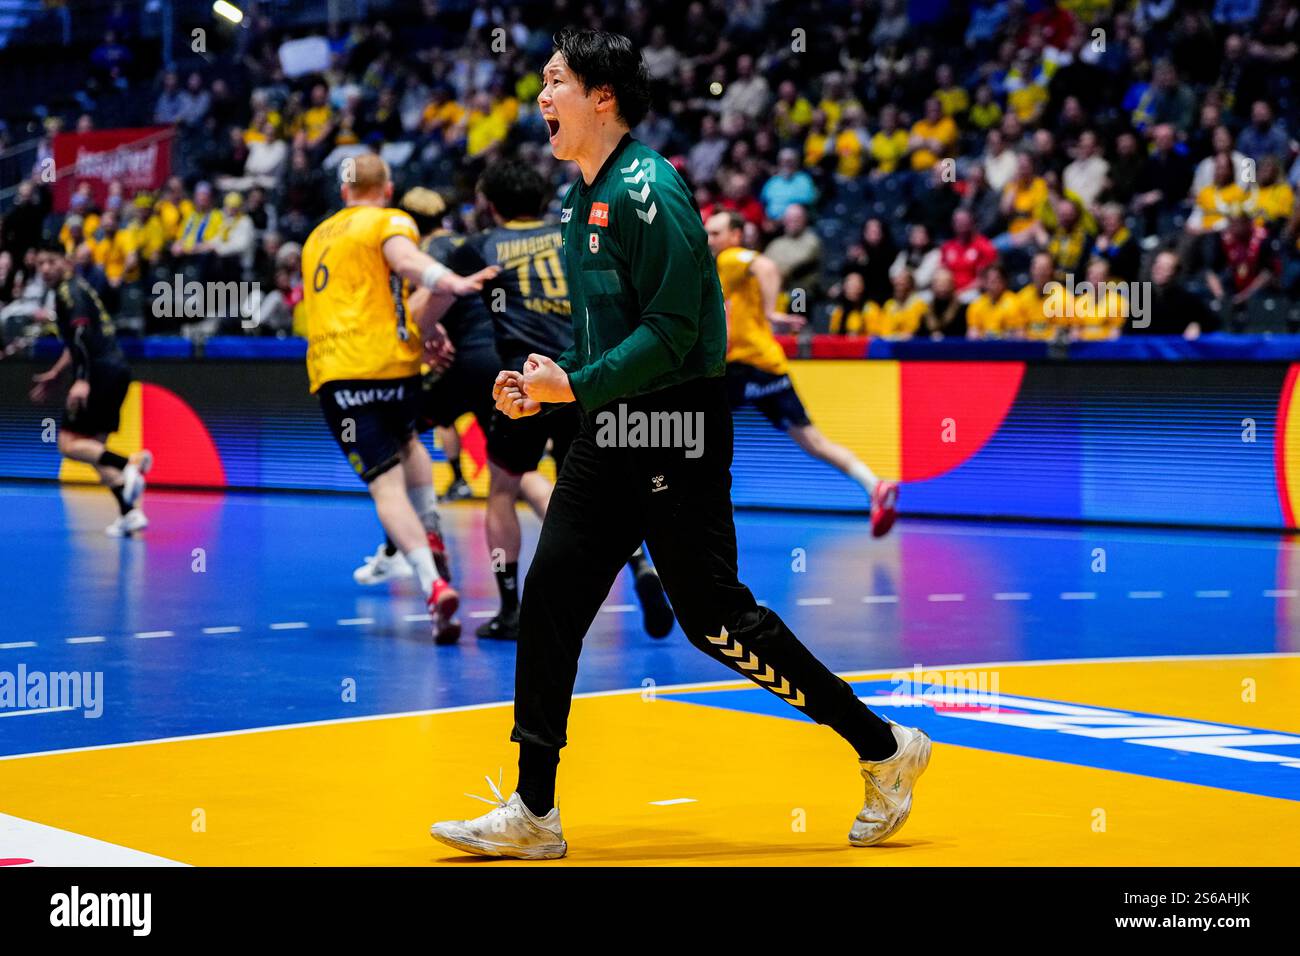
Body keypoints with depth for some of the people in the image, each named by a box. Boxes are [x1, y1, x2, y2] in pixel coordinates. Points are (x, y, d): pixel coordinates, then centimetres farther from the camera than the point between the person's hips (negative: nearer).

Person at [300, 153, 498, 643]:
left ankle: (433, 584, -24)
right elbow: (405, 260, -17)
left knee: (386, 483, -7)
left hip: (332, 369, 2)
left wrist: (418, 327, 19)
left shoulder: (319, 236, 25)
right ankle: (432, 536, 15)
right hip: (389, 362, -2)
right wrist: (453, 284, -35)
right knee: (406, 441, 31)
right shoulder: (390, 222, 7)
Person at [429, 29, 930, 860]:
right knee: (550, 596, 3)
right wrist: (544, 384, 7)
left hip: (678, 432, -9)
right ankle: (533, 814, 9)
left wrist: (574, 386, -23)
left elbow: (670, 332, -21)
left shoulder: (648, 192, -15)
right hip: (611, 431, 9)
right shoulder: (581, 199, 13)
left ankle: (884, 749, 9)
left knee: (715, 617, -5)